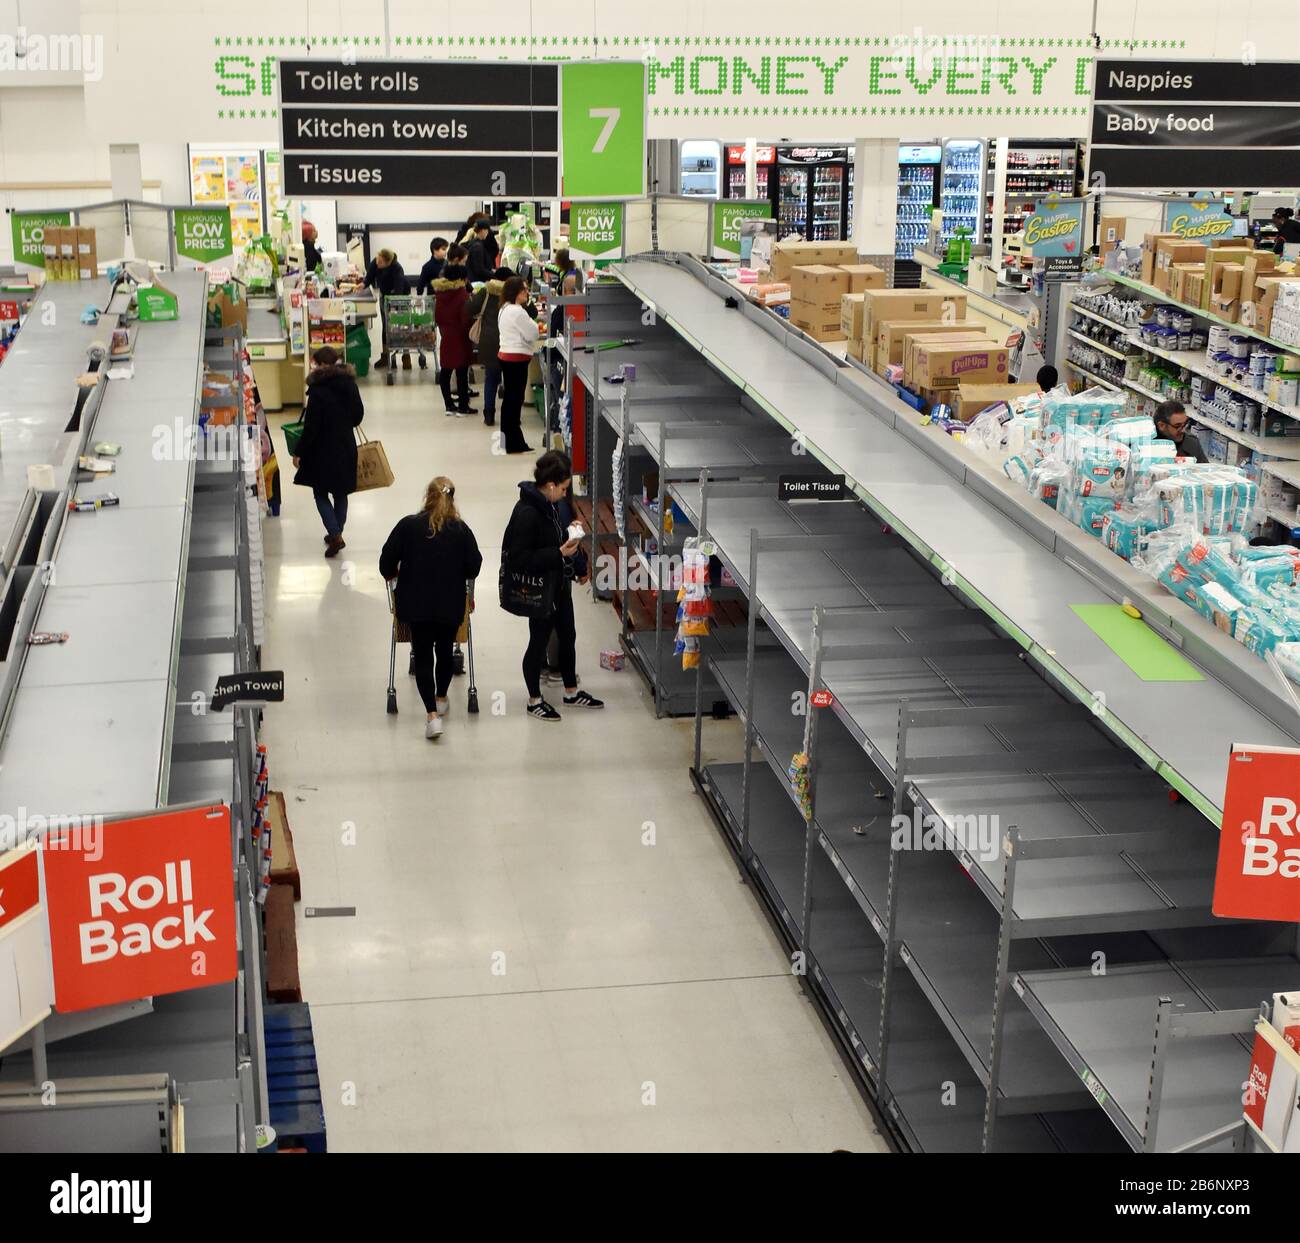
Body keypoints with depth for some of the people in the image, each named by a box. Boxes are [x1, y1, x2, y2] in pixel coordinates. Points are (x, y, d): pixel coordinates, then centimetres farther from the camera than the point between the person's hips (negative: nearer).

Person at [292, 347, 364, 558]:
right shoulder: (350, 385, -1)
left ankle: (335, 535, -6)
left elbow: (311, 427, -18)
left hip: (324, 450, -6)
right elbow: (359, 415, 9)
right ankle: (336, 533, 27)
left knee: (320, 493, 7)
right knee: (340, 492, 17)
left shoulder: (318, 391, -20)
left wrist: (299, 453, -9)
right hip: (347, 447, 6)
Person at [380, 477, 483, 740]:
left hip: (416, 604, -1)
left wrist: (392, 575, 16)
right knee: (445, 651, 21)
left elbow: (387, 561, -6)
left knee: (422, 656, 3)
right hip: (451, 606, 1)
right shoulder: (461, 530, -6)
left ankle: (432, 714, -10)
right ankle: (441, 699, 41)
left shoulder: (408, 525, -8)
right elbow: (473, 568, -3)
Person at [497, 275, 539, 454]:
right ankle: (514, 444, -1)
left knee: (509, 397, 15)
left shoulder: (504, 309, 13)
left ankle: (507, 436, 22)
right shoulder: (518, 312, -18)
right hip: (517, 358, -10)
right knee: (516, 399, -5)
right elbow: (532, 334, -14)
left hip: (505, 355, 10)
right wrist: (532, 322, 2)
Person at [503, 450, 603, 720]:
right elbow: (519, 558, -28)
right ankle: (534, 701, 23)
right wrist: (559, 553, -28)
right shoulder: (527, 513, -26)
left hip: (559, 584, 9)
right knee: (539, 642, 7)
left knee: (568, 637, 19)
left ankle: (572, 692, 35)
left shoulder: (550, 504, 1)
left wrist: (578, 568, 20)